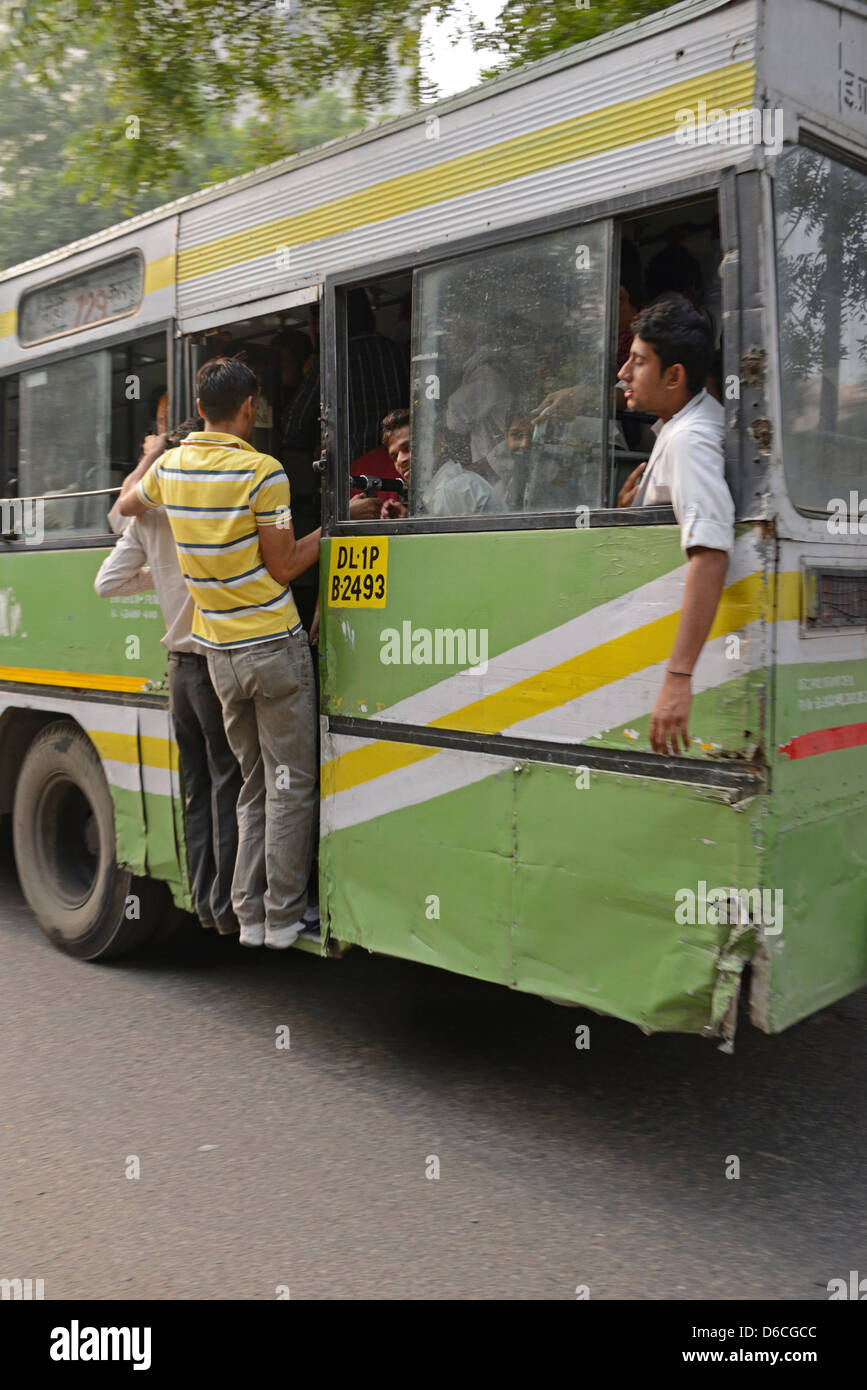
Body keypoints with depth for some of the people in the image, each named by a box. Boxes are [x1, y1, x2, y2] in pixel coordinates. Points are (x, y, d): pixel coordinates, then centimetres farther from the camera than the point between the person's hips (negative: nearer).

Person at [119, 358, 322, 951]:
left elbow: (127, 504, 27)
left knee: (254, 786, 16)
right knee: (291, 784, 4)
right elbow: (284, 567, -10)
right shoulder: (262, 472, -13)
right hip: (275, 647, -6)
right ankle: (284, 917, 9)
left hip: (220, 654, 6)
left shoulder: (170, 466, 5)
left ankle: (250, 915, 19)